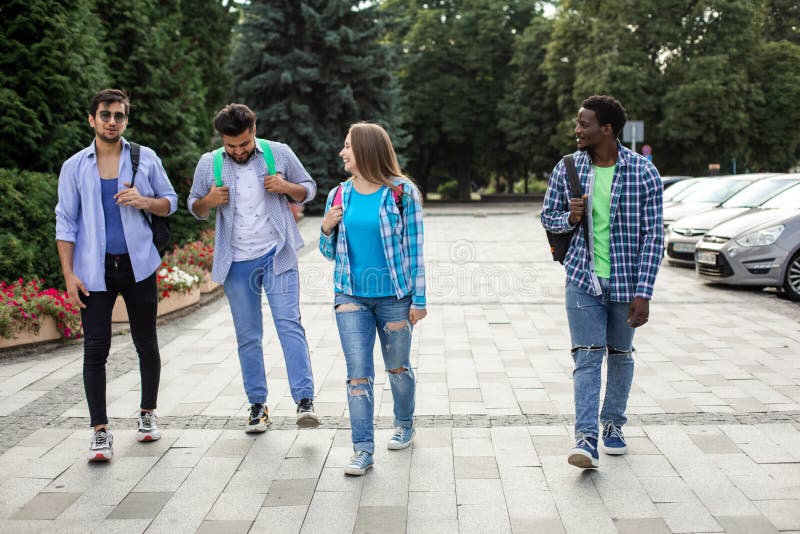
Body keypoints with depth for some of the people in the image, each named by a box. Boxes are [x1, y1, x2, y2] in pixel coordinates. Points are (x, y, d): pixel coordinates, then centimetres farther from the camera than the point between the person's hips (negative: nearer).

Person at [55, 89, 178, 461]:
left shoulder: (145, 158, 4)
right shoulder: (74, 167, 4)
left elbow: (170, 201, 10)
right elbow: (65, 222, 4)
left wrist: (146, 202, -12)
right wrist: (69, 274, -4)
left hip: (138, 266, 1)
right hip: (94, 270, -1)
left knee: (146, 344, 10)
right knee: (96, 349, -5)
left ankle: (147, 414, 28)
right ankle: (100, 431, 1)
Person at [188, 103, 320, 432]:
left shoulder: (280, 154, -1)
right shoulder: (208, 164, 2)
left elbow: (309, 189, 10)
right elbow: (195, 208, 13)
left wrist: (288, 187, -13)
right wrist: (207, 201, -10)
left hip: (277, 256, -2)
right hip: (237, 263, 2)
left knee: (289, 324, -13)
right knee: (247, 337, 8)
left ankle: (305, 401, -15)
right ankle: (258, 405, 18)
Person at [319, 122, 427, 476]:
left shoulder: (402, 192, -6)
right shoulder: (339, 195, 6)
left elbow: (414, 248, -5)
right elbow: (330, 252, 14)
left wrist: (419, 299, -7)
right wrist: (326, 229, -8)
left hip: (394, 297, -2)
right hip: (352, 298, 3)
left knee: (398, 367, 14)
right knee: (358, 373, -5)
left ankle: (404, 425, 39)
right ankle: (363, 450, -1)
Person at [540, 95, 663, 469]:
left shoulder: (643, 172, -8)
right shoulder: (567, 169, -1)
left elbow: (653, 236, -8)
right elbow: (548, 217, 11)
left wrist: (643, 292, -13)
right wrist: (570, 218, -14)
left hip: (626, 281, 0)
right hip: (583, 280, 1)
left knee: (620, 355, 14)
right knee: (587, 358, -8)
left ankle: (613, 424, 33)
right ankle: (586, 440, -11)